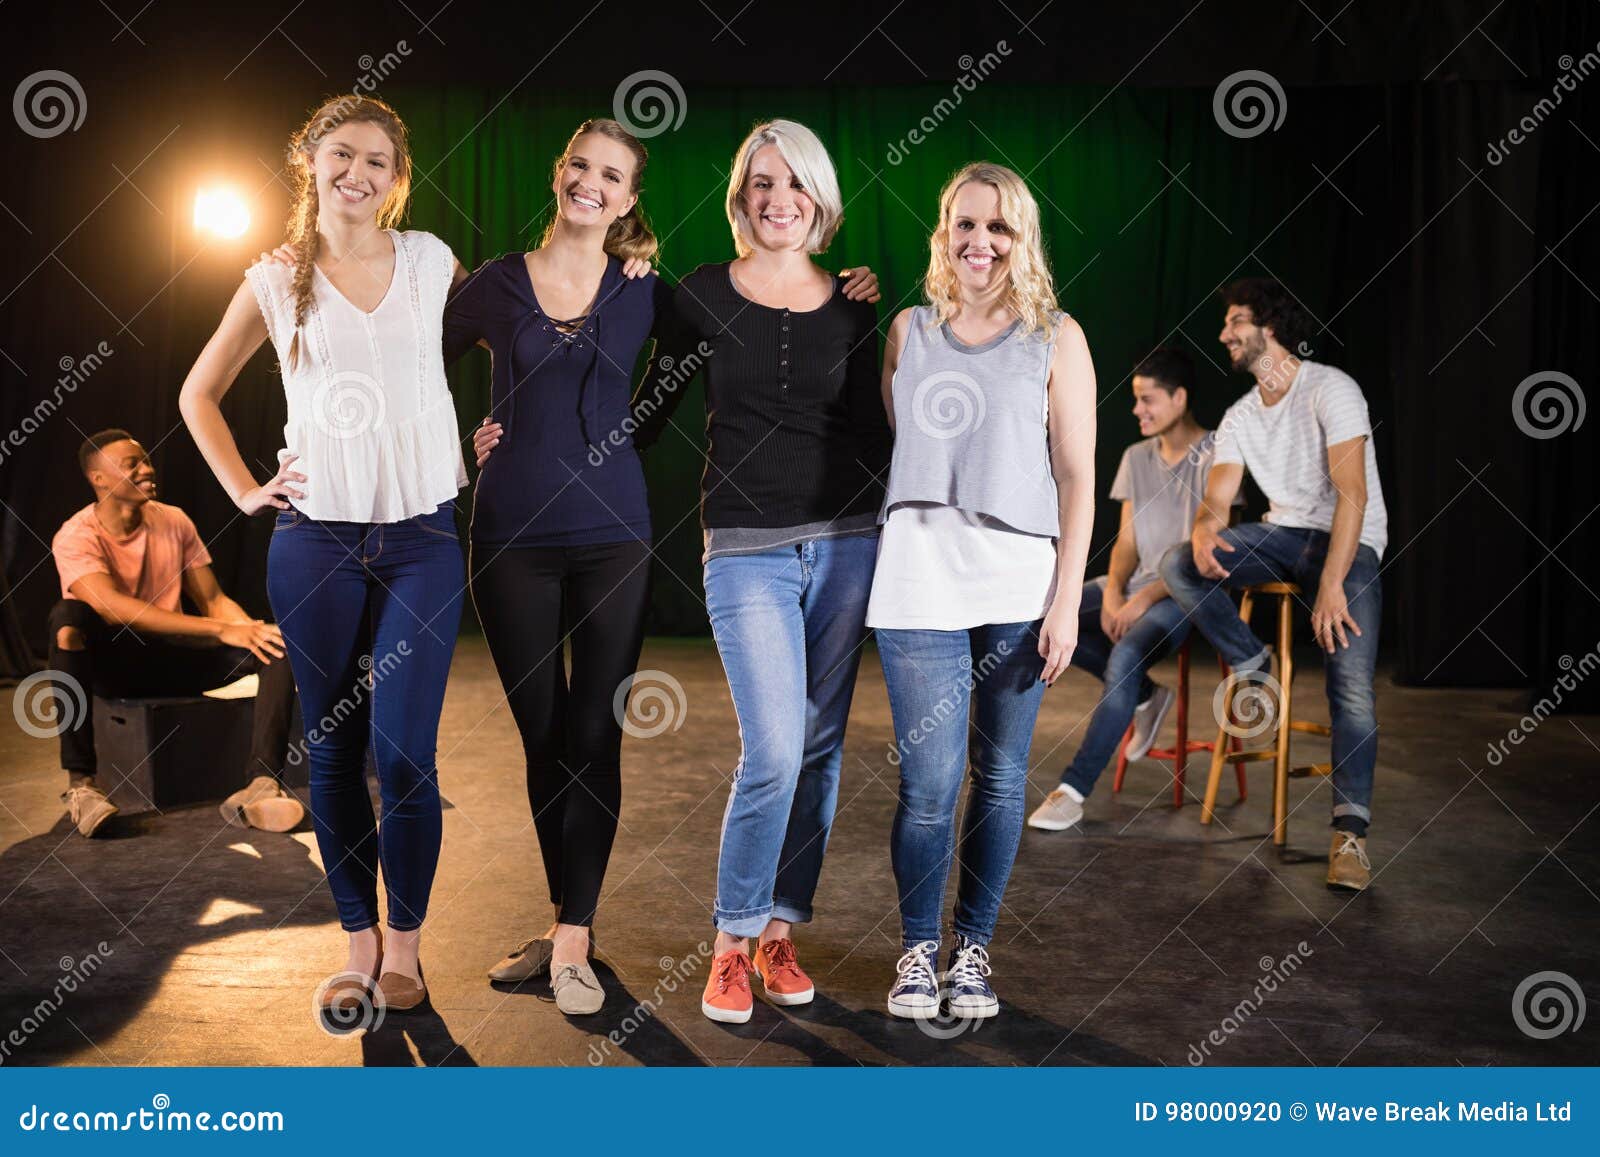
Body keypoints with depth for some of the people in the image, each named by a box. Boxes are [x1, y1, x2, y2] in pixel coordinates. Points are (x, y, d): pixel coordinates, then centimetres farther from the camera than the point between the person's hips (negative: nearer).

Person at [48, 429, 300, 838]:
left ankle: (259, 786, -34)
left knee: (279, 645, -19)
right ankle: (80, 783, -33)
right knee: (68, 618, -36)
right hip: (110, 662, -4)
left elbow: (213, 600, 3)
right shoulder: (74, 538, -13)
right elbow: (114, 607, -30)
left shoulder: (174, 522, 2)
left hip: (173, 658, 4)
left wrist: (251, 631, -21)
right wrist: (221, 630, -35)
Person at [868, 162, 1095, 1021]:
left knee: (1001, 777, 6)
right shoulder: (910, 331, 11)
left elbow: (1076, 475, 1)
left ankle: (973, 949, 22)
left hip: (1021, 585, 0)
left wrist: (1066, 600, -6)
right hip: (920, 580, 1)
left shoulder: (1056, 340, 4)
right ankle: (917, 950, 17)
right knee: (929, 782, -2)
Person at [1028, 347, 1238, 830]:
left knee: (1126, 653, -36)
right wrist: (1113, 591, -9)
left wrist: (1146, 598, -22)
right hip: (1136, 588, 8)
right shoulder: (1136, 458, 13)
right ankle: (1145, 695, 0)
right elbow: (1127, 541, 11)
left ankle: (1073, 790, -30)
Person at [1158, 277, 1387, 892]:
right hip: (1283, 534, 6)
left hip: (1350, 540, -6)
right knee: (1177, 563, -19)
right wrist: (1204, 529, -26)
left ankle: (1350, 833, -22)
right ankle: (1253, 665, -4)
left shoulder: (1331, 389, -12)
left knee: (1353, 685, -22)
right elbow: (1216, 500, 1)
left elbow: (1352, 494, -21)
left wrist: (1331, 584, -30)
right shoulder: (1238, 417, 10)